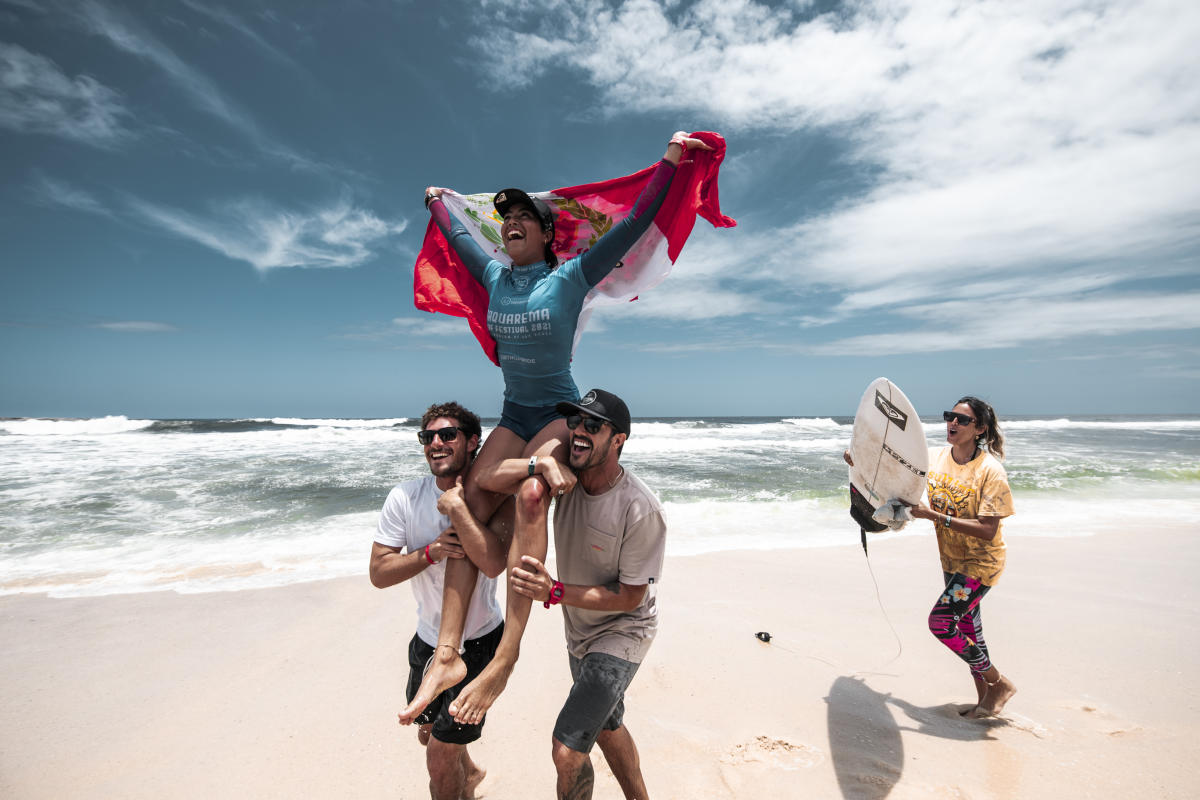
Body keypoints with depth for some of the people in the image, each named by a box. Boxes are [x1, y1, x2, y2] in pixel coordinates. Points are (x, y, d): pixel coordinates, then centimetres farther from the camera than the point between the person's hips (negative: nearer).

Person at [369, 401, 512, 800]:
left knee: (439, 758, 0)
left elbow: (494, 564, -37)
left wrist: (456, 506, -36)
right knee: (428, 732, 28)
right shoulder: (405, 497, -11)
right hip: (428, 638, 5)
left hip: (478, 642, -5)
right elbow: (379, 573, -12)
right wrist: (432, 552, -27)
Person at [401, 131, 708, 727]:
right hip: (513, 414, 5)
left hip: (561, 411, -5)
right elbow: (457, 236, 29)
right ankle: (447, 654, -17)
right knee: (470, 503, -17)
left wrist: (671, 159, -10)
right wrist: (437, 201, 44)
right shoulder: (495, 277, 10)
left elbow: (634, 225, -9)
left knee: (530, 497, -32)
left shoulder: (571, 277, -5)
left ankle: (506, 657, -28)